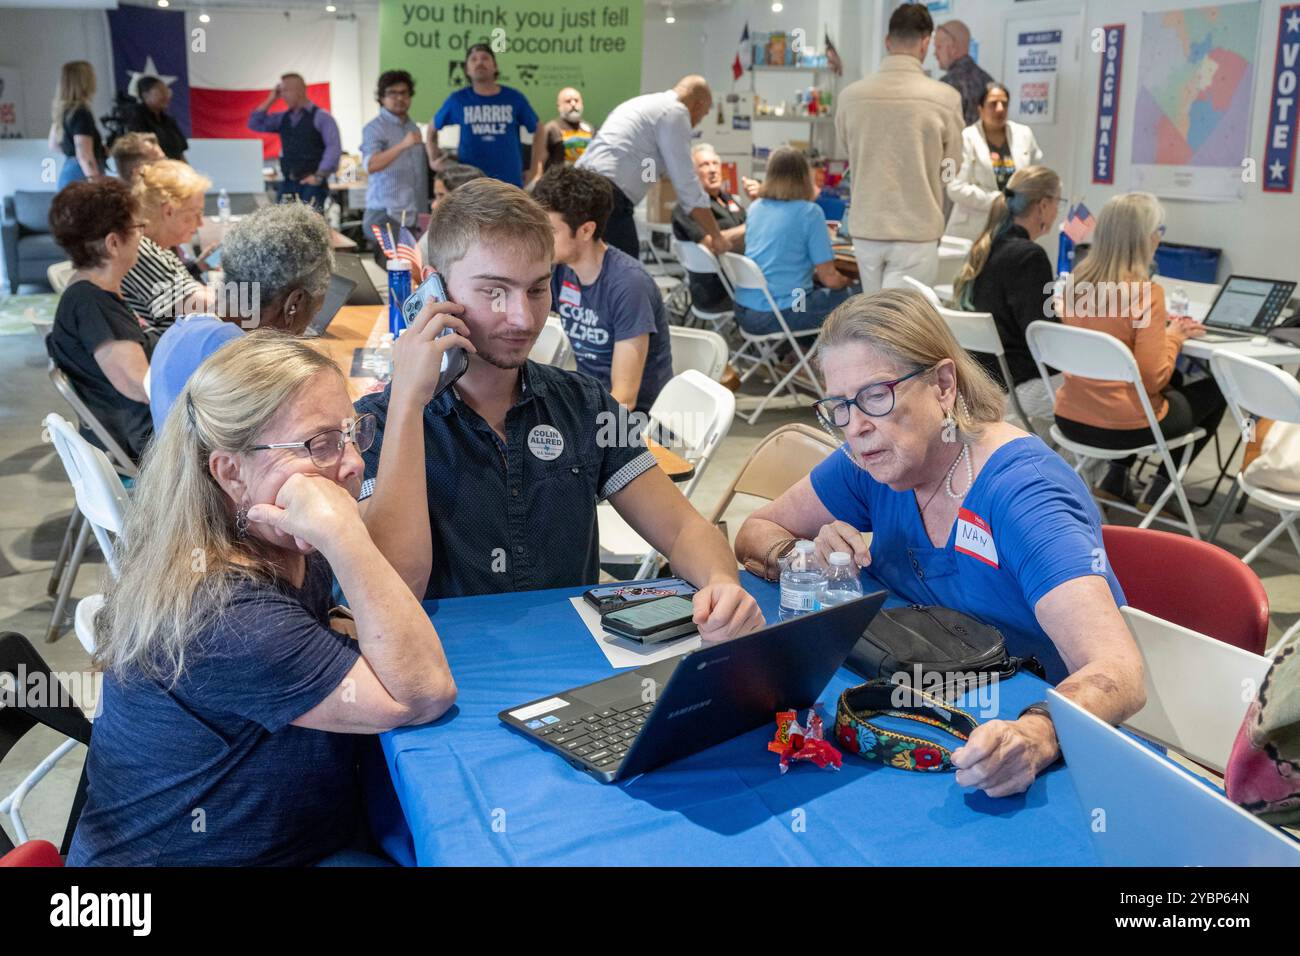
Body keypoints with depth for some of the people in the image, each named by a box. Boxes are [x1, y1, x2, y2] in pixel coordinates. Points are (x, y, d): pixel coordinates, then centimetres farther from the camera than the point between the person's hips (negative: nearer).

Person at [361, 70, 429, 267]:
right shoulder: (374, 128, -4)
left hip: (414, 214, 6)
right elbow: (370, 165, -21)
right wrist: (403, 145, -31)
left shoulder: (414, 127, 16)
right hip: (386, 214, -6)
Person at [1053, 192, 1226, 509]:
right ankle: (1161, 489, 23)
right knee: (1215, 391, 20)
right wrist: (1173, 336, -3)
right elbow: (1155, 378, -20)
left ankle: (1114, 479, 27)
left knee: (1173, 387, 34)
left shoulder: (1078, 282, -1)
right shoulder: (1145, 292, -21)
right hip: (1123, 426, -6)